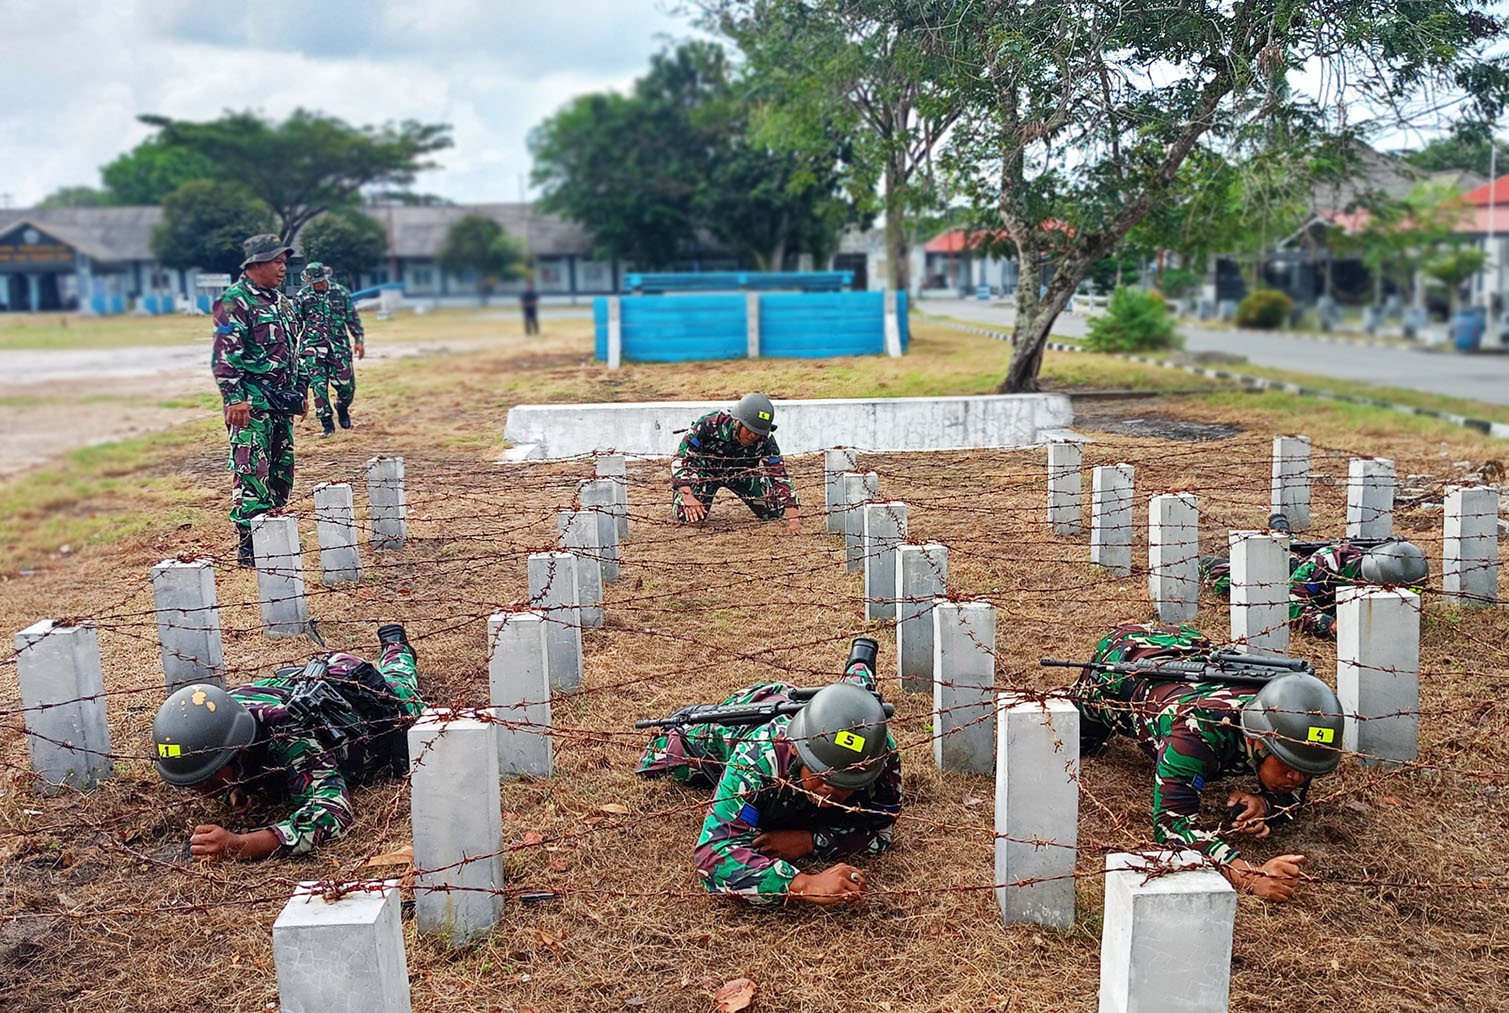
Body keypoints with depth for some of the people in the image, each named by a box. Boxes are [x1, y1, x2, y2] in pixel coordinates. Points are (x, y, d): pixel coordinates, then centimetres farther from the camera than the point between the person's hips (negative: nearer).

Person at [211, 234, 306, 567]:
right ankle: (248, 545, -8)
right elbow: (225, 354, -15)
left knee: (282, 470, 12)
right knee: (251, 471, -9)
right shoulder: (235, 301, -10)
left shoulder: (281, 301, 17)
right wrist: (235, 398, -21)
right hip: (252, 402, -9)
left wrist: (300, 391, 22)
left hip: (281, 401, 9)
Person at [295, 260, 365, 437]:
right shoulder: (302, 297, 1)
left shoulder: (340, 291, 4)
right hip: (313, 349, -1)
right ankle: (327, 424, 3)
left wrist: (359, 339, 7)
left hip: (339, 346, 1)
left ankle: (342, 408, 32)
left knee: (347, 386, -1)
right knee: (319, 386, -6)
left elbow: (352, 317, 11)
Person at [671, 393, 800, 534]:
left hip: (740, 471, 2)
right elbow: (680, 458, -33)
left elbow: (780, 478, -28)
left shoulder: (765, 441, -28)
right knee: (690, 517, -23)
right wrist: (688, 497, -45)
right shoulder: (709, 425, -36)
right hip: (705, 468, -2)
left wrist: (793, 518, -39)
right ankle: (678, 493, 14)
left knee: (775, 512, -10)